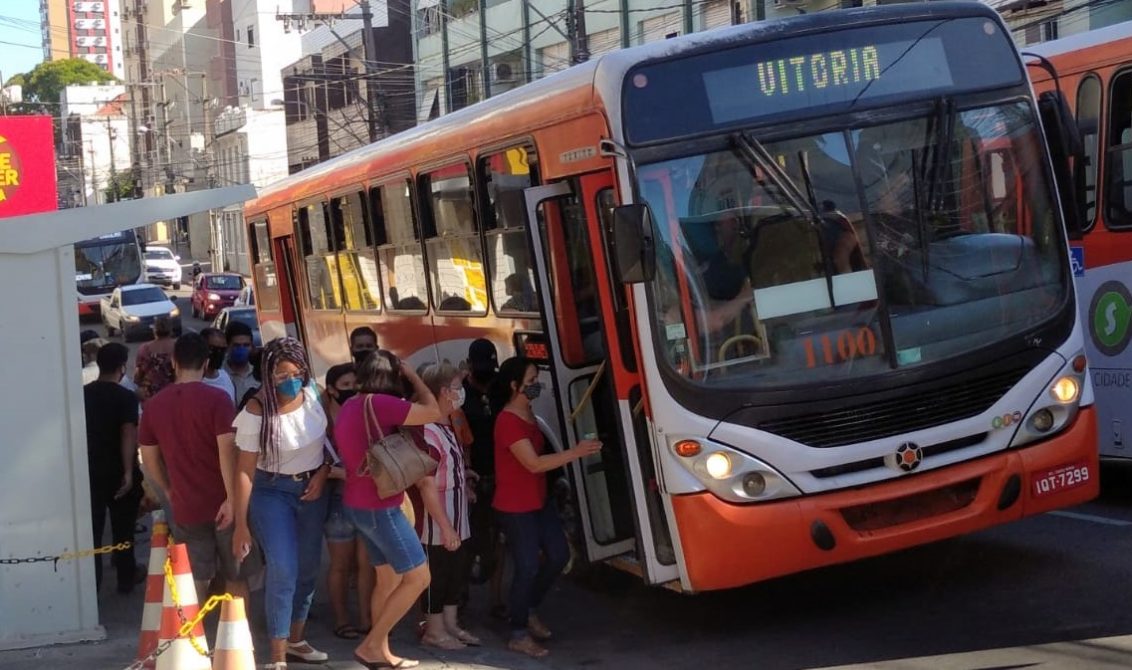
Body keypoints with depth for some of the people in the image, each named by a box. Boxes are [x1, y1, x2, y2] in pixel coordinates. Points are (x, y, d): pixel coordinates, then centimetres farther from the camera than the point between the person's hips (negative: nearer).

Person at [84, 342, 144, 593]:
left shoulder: (83, 394, 2)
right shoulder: (126, 397, -14)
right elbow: (128, 434, -23)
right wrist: (129, 471, -24)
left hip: (90, 470, 4)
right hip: (117, 471, -4)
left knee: (91, 528, 10)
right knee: (123, 526, 11)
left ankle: (91, 582, 11)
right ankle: (126, 577, 21)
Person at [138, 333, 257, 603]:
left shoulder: (154, 404, 2)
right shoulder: (216, 398, -11)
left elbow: (150, 460, 9)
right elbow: (227, 451, -19)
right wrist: (232, 498, -16)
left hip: (185, 507, 3)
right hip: (222, 504, -3)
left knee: (196, 582, 9)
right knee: (235, 578, 11)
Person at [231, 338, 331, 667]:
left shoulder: (313, 396, -10)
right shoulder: (257, 411, -22)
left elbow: (329, 438, 8)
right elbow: (245, 470, -18)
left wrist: (323, 472, -9)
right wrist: (241, 524, -17)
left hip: (312, 489, 5)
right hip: (272, 492, -5)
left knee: (307, 569, 13)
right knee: (283, 571, -14)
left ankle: (295, 640, 31)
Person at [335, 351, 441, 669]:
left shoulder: (351, 406, 8)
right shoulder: (379, 404, -22)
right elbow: (433, 412, -17)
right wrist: (412, 376, -6)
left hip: (360, 504, 10)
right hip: (379, 507, -10)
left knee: (388, 578, 16)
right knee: (418, 577, -3)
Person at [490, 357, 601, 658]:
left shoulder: (527, 413, 9)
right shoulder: (508, 421, -23)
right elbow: (534, 463, -28)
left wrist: (575, 452, 11)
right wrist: (575, 452, -30)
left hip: (539, 501, 10)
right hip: (515, 508, -10)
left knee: (558, 555, 11)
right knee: (528, 567, -6)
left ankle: (530, 611, 30)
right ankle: (518, 635, 7)